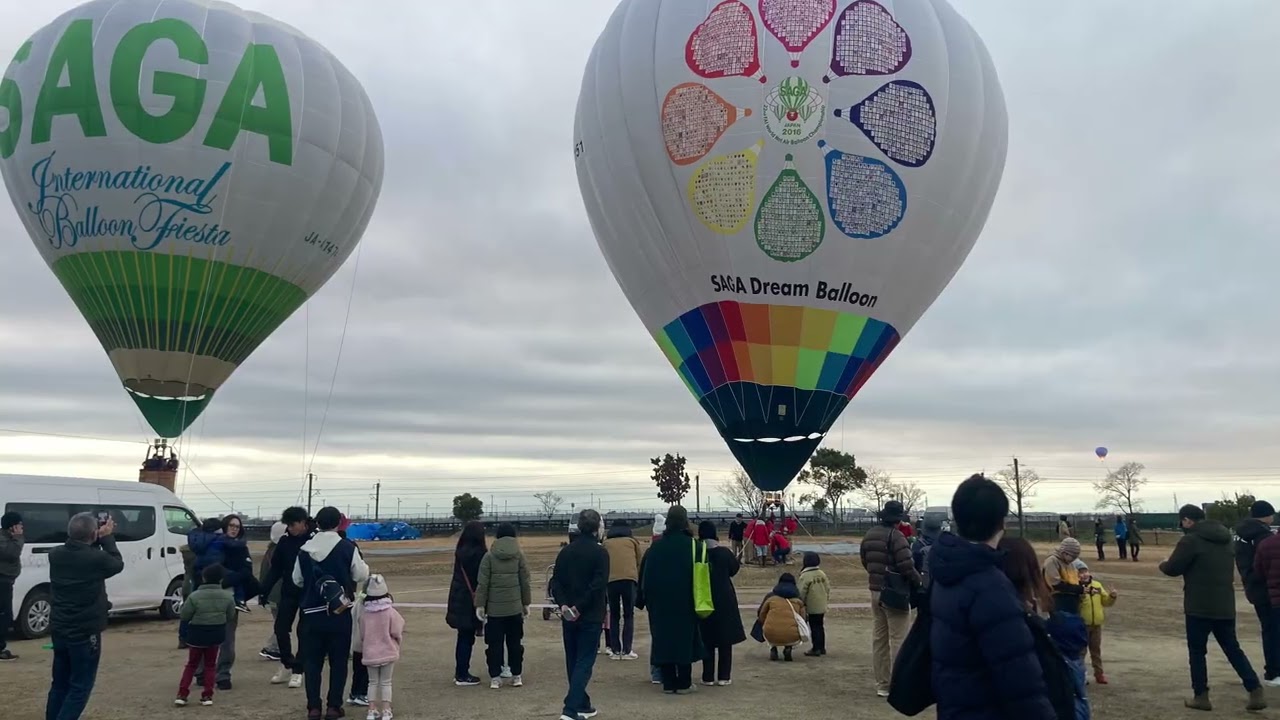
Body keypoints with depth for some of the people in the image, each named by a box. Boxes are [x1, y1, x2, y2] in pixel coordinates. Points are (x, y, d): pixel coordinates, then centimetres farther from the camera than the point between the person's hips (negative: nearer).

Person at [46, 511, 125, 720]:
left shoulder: (55, 555, -3)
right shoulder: (96, 558, -20)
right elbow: (117, 564, 0)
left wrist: (99, 539, 6)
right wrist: (106, 538, 4)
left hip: (59, 630, 7)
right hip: (85, 633, -6)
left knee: (60, 684, 19)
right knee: (80, 688, 2)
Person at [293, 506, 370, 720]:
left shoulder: (305, 549, -2)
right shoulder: (347, 547, -11)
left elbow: (297, 580, 9)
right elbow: (361, 575, -3)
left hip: (312, 612, 2)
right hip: (340, 612, -2)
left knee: (312, 661, 11)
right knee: (338, 660, 8)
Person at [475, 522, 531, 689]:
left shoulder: (489, 556, -3)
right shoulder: (519, 555, 0)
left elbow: (482, 583, -5)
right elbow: (525, 582, 2)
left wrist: (480, 605, 0)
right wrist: (526, 603, 11)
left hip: (494, 608, -1)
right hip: (515, 607, 1)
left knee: (495, 644, 6)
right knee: (515, 642, 11)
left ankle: (495, 678, 7)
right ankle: (516, 676, 16)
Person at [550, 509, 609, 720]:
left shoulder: (565, 551, 7)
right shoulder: (600, 552, -9)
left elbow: (556, 581, 1)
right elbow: (599, 585, -19)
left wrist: (563, 605, -7)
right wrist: (580, 607, -16)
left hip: (568, 616, 5)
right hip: (591, 616, -5)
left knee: (572, 662, 16)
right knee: (584, 663, -3)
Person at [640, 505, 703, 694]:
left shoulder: (656, 547, -1)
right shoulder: (693, 546, -7)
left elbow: (646, 578, 2)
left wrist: (649, 600, 9)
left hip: (661, 603, 2)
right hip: (685, 603, -2)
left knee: (664, 638, 8)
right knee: (685, 638, 7)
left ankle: (668, 682, 10)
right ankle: (683, 683, 9)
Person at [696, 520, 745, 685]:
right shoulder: (724, 552, -9)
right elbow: (734, 569, 7)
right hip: (725, 600, 0)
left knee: (707, 640, 9)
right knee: (725, 640, 9)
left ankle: (708, 677, 9)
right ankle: (724, 676, 9)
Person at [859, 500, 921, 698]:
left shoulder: (870, 534, 7)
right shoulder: (896, 536, -17)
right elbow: (907, 566, -21)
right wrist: (918, 582, -4)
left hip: (876, 591, 7)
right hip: (895, 593, -7)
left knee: (879, 638, 13)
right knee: (898, 639, -1)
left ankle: (882, 685, 20)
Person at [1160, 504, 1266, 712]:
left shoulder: (1191, 540, -14)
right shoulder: (1225, 537, 12)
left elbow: (1173, 569, -11)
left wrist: (1163, 564, 11)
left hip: (1200, 606, -7)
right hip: (1225, 605, 7)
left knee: (1197, 650, 5)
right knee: (1233, 649, 16)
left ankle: (1201, 696, 9)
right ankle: (1256, 692, 10)